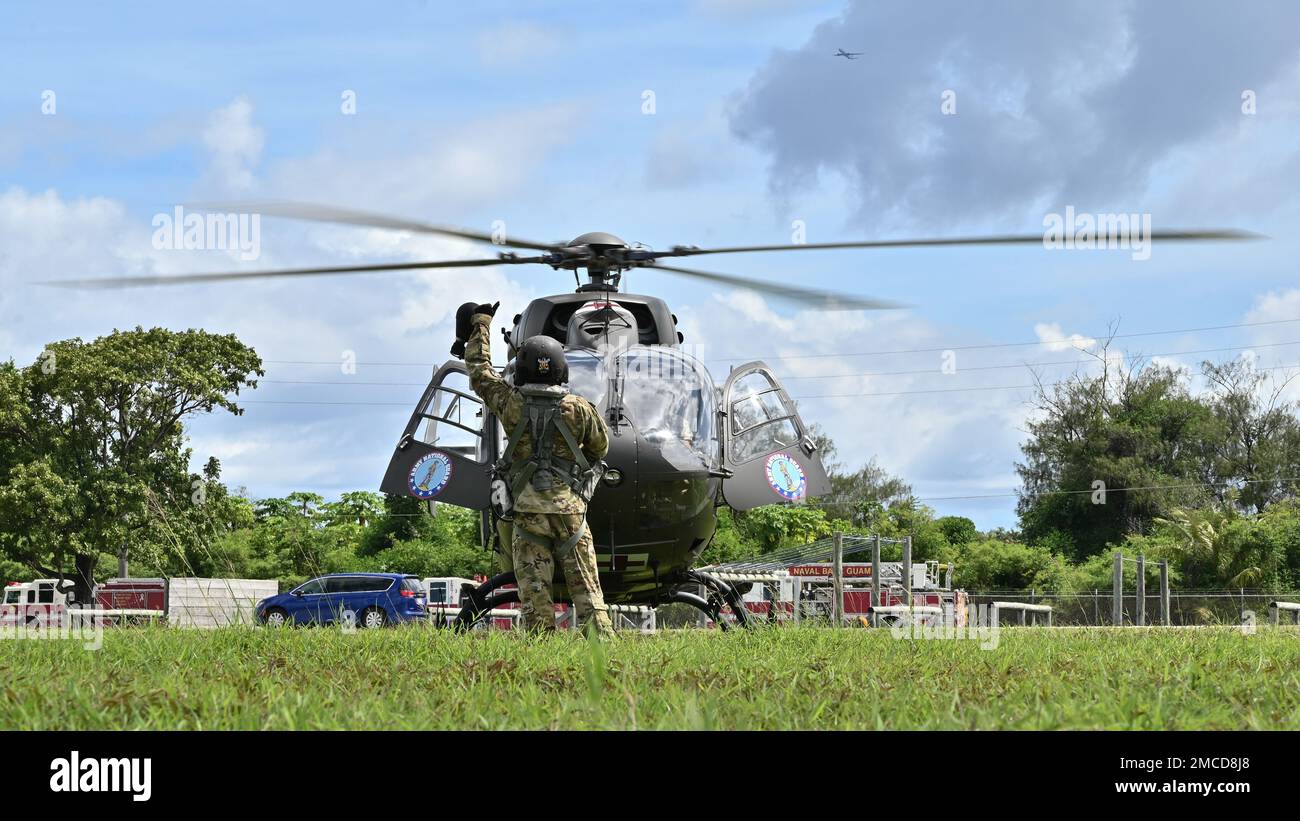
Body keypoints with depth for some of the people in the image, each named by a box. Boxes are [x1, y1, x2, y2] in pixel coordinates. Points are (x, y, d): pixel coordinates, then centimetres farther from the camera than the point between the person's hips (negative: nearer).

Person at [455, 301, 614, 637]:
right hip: (570, 509, 0)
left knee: (534, 591, 1)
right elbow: (601, 445, 14)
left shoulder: (512, 404, -2)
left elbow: (479, 370, 13)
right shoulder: (578, 408, -3)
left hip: (528, 511, 0)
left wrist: (481, 323, 25)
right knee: (586, 589, 3)